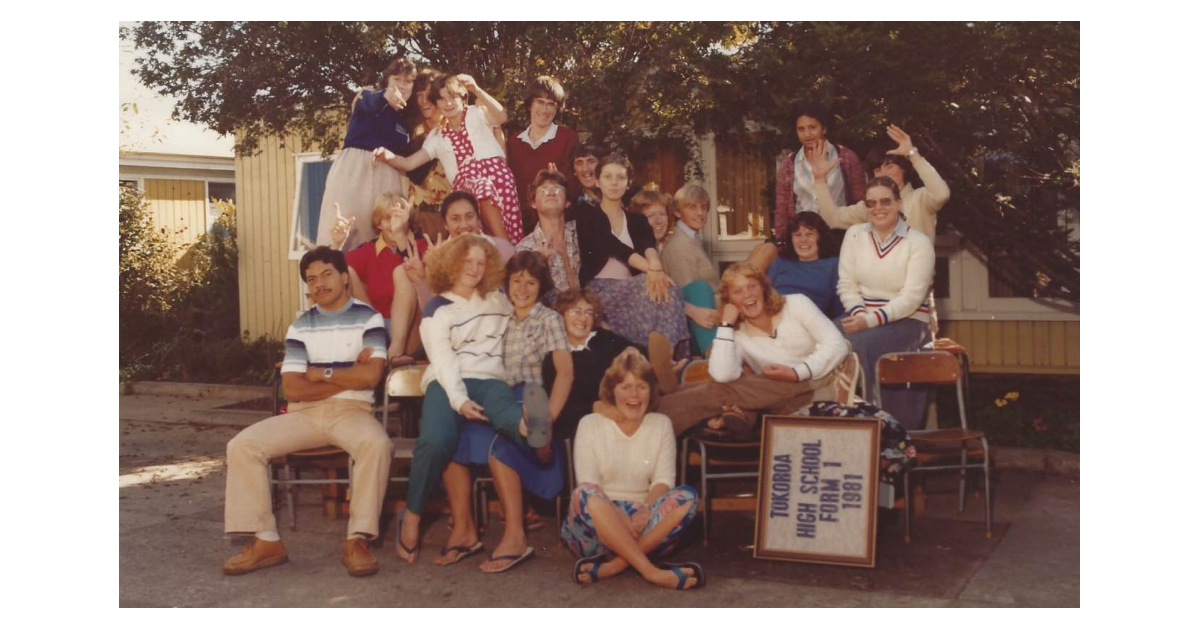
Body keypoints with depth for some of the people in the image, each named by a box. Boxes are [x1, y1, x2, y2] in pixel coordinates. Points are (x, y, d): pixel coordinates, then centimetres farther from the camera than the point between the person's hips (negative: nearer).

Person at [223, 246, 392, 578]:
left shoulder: (369, 319, 3)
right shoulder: (300, 326, 11)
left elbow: (370, 376, -11)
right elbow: (293, 389, 1)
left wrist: (321, 373, -1)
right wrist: (348, 376, -4)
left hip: (352, 410, -3)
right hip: (304, 414, 4)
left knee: (378, 444, -37)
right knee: (242, 445, -18)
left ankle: (357, 539, -27)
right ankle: (266, 540, -14)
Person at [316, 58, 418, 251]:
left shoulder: (406, 119, 18)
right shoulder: (369, 99, 7)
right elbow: (370, 103, -19)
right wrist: (386, 95, -42)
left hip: (387, 177, 3)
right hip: (354, 170, -3)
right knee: (342, 230, -11)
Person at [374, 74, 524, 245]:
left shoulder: (476, 114, 17)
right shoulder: (437, 136, 25)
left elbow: (502, 117, -6)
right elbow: (409, 163, 18)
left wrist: (477, 90, -19)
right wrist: (388, 156, -4)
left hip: (494, 172, -1)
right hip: (465, 182, 1)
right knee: (483, 187, -36)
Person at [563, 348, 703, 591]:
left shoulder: (661, 424, 13)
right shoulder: (590, 425, 6)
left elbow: (664, 480, 2)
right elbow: (588, 485, -5)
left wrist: (645, 509, -20)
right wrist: (618, 516, -23)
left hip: (643, 524, 2)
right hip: (597, 526, -2)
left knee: (686, 497, -26)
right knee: (585, 495, -34)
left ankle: (611, 566, -33)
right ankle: (651, 571, -39)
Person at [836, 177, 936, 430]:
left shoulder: (918, 242, -4)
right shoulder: (855, 234, 10)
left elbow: (911, 297, -13)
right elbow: (846, 284, 5)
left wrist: (871, 320, -24)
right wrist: (859, 313, -16)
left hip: (906, 321, -4)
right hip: (863, 319, 4)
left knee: (860, 342, -33)